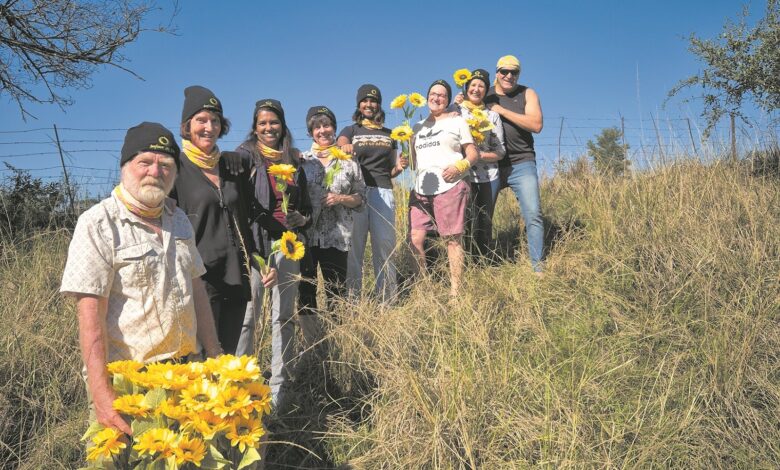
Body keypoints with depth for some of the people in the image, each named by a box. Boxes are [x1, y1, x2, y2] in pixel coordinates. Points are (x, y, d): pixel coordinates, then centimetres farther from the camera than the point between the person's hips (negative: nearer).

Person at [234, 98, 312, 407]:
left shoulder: (294, 159, 15)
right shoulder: (245, 155, 2)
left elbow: (305, 202, 21)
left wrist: (304, 218, 2)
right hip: (254, 241, -4)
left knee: (284, 316, 7)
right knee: (248, 315, -7)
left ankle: (280, 385, 17)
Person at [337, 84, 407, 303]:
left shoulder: (389, 134, 22)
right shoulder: (350, 131, 14)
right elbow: (340, 142, -11)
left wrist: (399, 167, -2)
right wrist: (345, 147, -35)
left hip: (383, 192, 2)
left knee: (385, 246, -1)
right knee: (353, 246, -6)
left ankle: (388, 299, 4)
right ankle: (351, 299, -1)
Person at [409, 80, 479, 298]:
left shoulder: (457, 121, 12)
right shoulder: (418, 126, 25)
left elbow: (473, 154, 7)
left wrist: (459, 166, -13)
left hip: (450, 188, -4)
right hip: (421, 190, 4)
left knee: (453, 239, -4)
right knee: (416, 238, -6)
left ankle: (455, 291, 0)